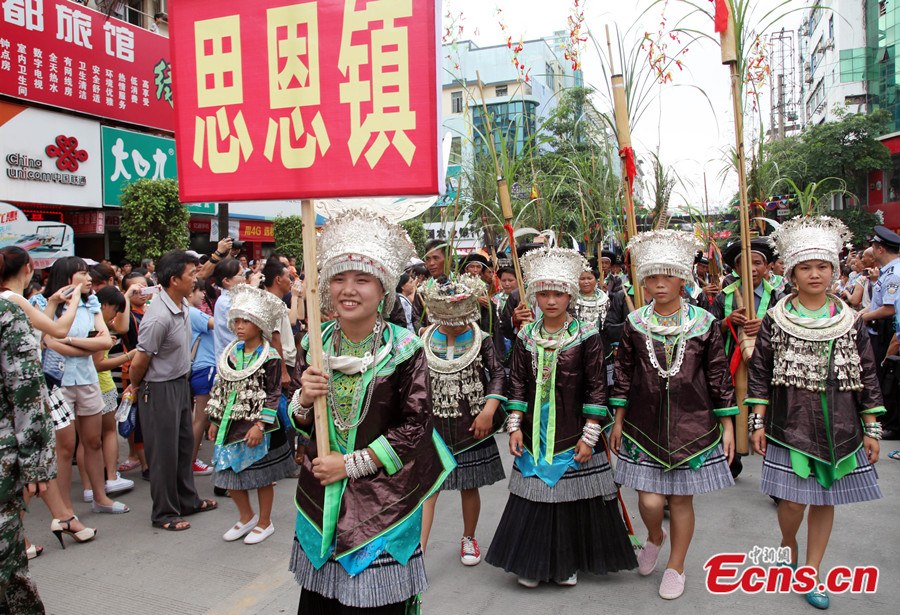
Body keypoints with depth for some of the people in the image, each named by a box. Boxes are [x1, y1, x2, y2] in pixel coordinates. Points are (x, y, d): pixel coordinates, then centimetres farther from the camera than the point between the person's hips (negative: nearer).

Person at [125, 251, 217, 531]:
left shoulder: (183, 303, -2)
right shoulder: (159, 317, -28)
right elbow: (140, 361, -18)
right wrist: (135, 387, -5)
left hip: (181, 383, 9)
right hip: (160, 390, -9)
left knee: (184, 444, 19)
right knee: (164, 452, 3)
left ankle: (187, 500, 35)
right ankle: (164, 513, 18)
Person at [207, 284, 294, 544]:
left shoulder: (269, 357, -12)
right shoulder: (231, 353, 6)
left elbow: (273, 394, -13)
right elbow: (221, 389, 11)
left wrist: (260, 425, -18)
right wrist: (216, 420, 11)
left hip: (258, 426, -6)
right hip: (232, 424, 6)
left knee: (262, 476, 7)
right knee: (229, 474, 10)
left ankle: (264, 522, 26)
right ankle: (247, 517, 32)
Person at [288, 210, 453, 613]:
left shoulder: (404, 349, -11)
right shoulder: (315, 346, 1)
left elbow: (415, 427, -11)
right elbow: (299, 424, 10)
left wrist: (351, 463, -13)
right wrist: (304, 400, -13)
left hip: (384, 496, -3)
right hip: (321, 494, 4)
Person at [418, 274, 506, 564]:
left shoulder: (482, 340, -3)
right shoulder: (424, 342, 0)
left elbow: (498, 374, -6)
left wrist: (488, 410, -17)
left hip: (471, 426, 0)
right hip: (434, 427, 0)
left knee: (469, 486, 13)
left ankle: (468, 538, 34)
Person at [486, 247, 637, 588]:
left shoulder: (586, 335, -6)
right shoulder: (526, 336, 3)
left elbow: (596, 387, -7)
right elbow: (517, 384, 5)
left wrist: (589, 435, -10)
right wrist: (515, 427, -2)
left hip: (574, 433, -2)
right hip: (535, 434, 2)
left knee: (575, 498, 6)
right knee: (534, 497, 5)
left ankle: (568, 564, 27)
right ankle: (532, 564, 22)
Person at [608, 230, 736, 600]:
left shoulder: (704, 323, -4)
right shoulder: (634, 324, -1)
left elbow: (719, 376, 1)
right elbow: (624, 375, 6)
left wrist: (727, 426, 2)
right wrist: (618, 421, 6)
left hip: (692, 425, 0)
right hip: (645, 424, 1)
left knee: (681, 499, 8)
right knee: (650, 500, -2)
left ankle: (676, 566, 29)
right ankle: (654, 536, 34)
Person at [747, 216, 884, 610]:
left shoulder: (849, 321, 2)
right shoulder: (775, 320, -3)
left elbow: (867, 377, 6)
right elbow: (760, 374, 0)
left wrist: (871, 429, 5)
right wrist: (758, 423, -2)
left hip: (838, 428, 2)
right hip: (791, 426, -2)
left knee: (826, 500, 9)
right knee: (794, 500, -2)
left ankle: (811, 572, 26)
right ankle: (788, 544, 31)